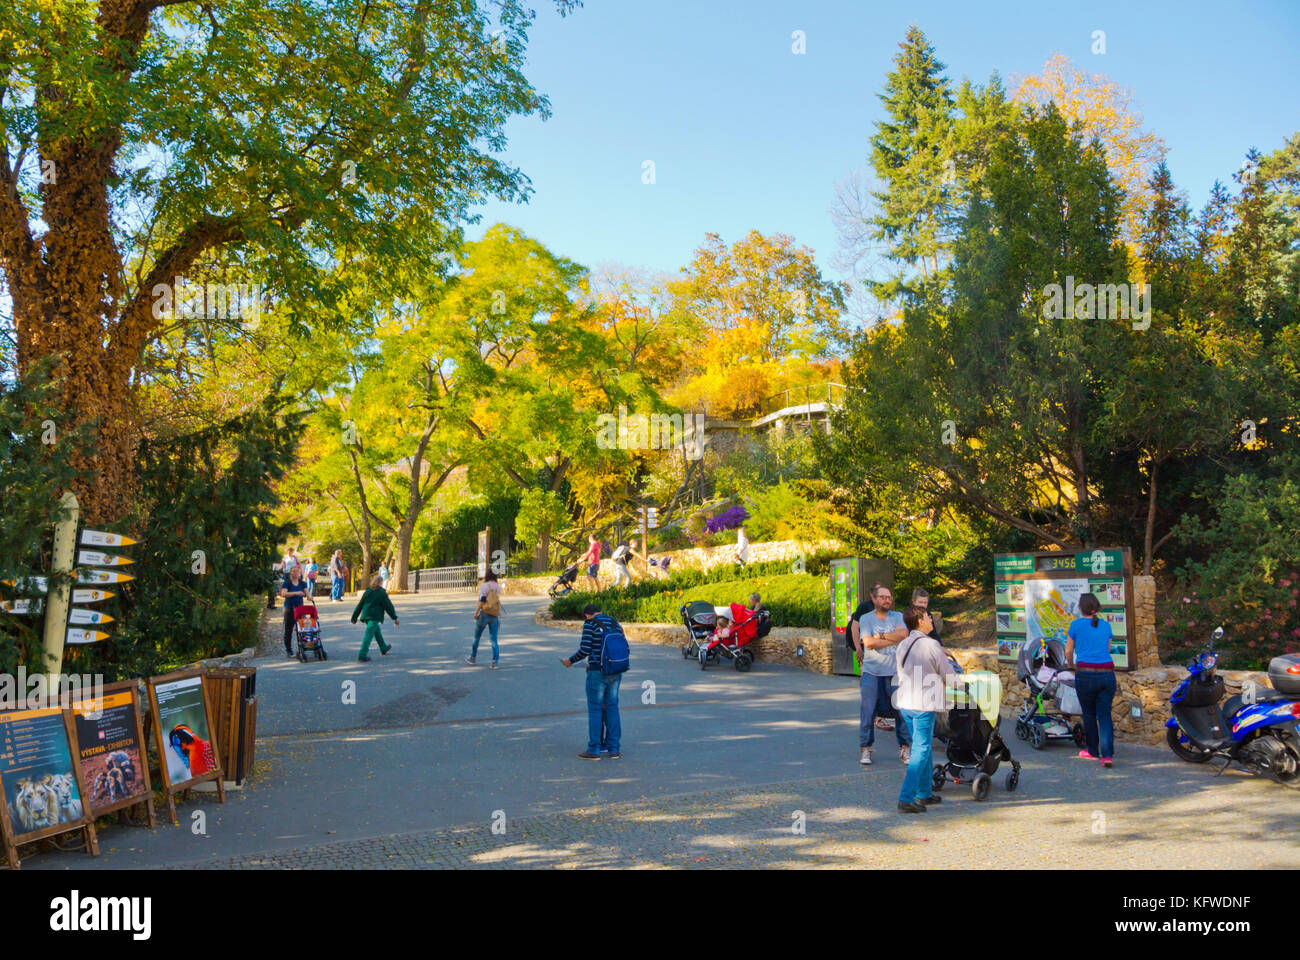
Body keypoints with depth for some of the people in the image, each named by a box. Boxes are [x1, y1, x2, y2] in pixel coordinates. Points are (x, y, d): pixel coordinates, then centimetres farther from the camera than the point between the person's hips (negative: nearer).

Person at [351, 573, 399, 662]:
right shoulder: (382, 593, -5)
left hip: (366, 616, 7)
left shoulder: (367, 592, 10)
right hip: (375, 617, -7)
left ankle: (383, 648, 42)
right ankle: (362, 656, -15)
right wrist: (395, 618, 3)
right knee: (369, 635, -9)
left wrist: (354, 617, 20)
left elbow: (360, 605, 14)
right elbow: (388, 606, -3)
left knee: (377, 630, 26)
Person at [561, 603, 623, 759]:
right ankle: (614, 749, 13)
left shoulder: (590, 625, -8)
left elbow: (585, 650, -15)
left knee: (594, 710, 2)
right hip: (616, 673, 6)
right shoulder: (615, 624, 10)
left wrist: (570, 661, 0)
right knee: (612, 708, 12)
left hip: (597, 672, -5)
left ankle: (594, 750, 6)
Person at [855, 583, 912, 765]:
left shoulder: (898, 617, 10)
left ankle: (905, 748, 14)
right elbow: (868, 642, -10)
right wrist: (893, 638, -7)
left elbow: (903, 634, -10)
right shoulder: (866, 619, 4)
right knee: (867, 710, -5)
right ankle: (865, 749, 4)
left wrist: (880, 636, -7)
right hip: (872, 671, -1)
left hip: (895, 671, 1)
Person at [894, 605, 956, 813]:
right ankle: (906, 799, -8)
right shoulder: (930, 645, -13)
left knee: (921, 747, 20)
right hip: (923, 704, -8)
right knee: (921, 751, -3)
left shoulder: (903, 645, 9)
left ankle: (924, 793, 28)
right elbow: (948, 674, -5)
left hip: (904, 702, 8)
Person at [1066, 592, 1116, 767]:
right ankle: (1108, 754, -9)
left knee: (1089, 714, 11)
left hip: (1086, 674, -3)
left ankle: (1093, 751, 21)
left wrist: (1072, 665, 31)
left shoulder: (1076, 625, 2)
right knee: (1105, 714, 4)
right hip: (1107, 673, 3)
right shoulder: (1105, 626, 11)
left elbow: (1068, 652, 10)